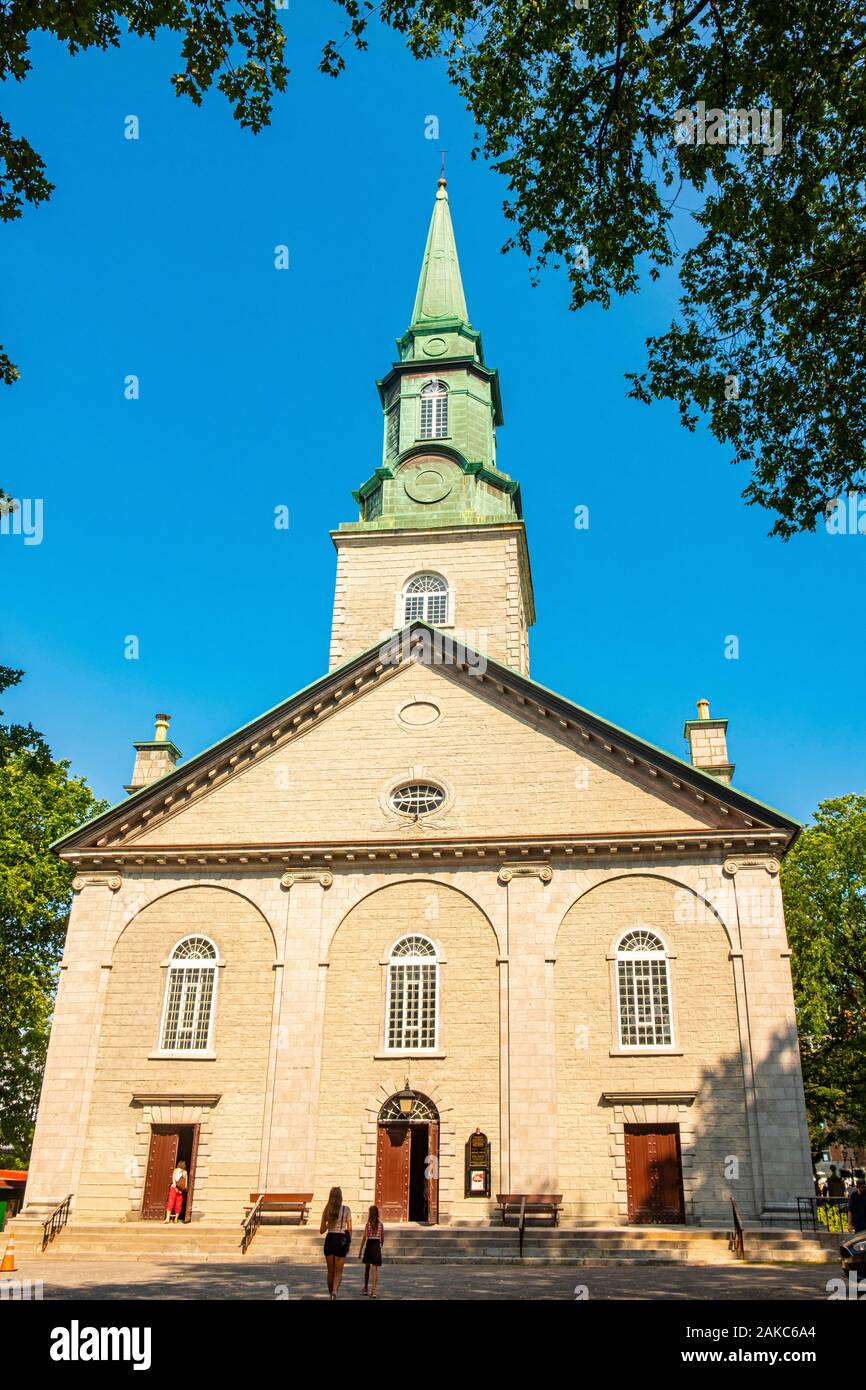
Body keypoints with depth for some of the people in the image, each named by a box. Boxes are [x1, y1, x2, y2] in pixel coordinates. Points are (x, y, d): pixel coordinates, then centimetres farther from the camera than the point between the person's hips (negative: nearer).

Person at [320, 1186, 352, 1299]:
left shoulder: (327, 1210, -1)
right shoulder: (346, 1209, -5)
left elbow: (321, 1231, 3)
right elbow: (349, 1229, -4)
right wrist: (349, 1243, 8)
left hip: (329, 1240, 2)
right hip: (341, 1240, -2)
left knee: (330, 1271, 17)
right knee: (338, 1272, 5)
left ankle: (331, 1294, 23)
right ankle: (335, 1290, -21)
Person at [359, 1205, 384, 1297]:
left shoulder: (368, 1224, -7)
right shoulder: (380, 1224, 1)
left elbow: (364, 1238, -10)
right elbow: (382, 1238, 8)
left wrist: (360, 1251, -6)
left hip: (369, 1246, -1)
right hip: (377, 1247, 1)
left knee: (367, 1268, 17)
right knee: (375, 1270, 3)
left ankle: (365, 1288, 28)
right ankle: (373, 1291, -6)